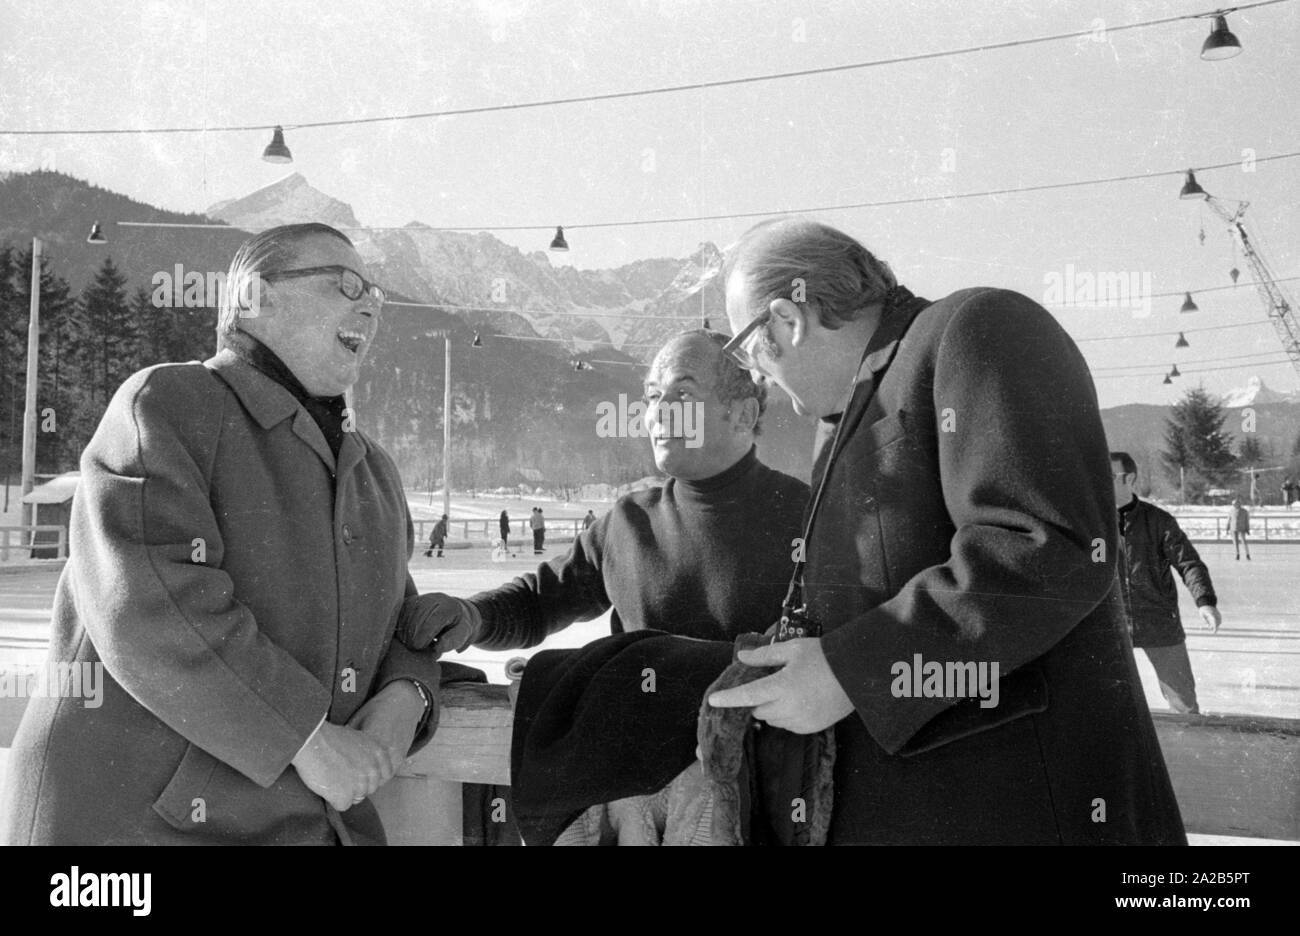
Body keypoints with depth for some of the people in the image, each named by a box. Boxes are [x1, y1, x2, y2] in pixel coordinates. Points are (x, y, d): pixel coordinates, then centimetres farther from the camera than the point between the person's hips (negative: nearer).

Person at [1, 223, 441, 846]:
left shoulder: (372, 472, 15)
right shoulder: (166, 404, -6)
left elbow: (397, 628, 16)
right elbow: (150, 605, -19)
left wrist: (402, 701, -7)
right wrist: (308, 739, -20)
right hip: (131, 817, -6)